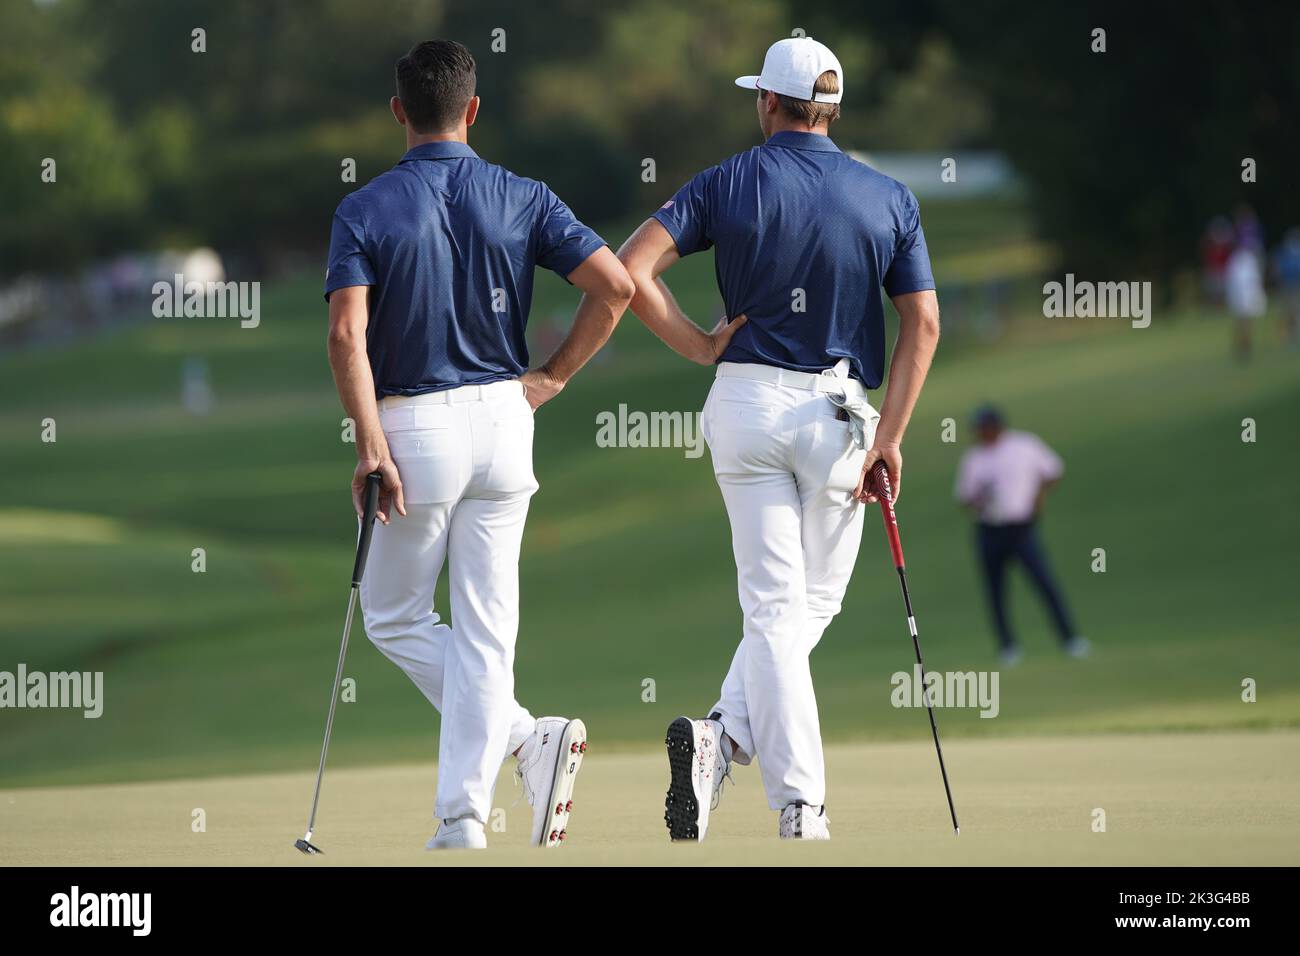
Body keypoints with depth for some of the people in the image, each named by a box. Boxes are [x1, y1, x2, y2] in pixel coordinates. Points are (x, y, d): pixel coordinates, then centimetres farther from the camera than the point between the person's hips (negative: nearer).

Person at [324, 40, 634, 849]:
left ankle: (527, 738, -3)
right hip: (504, 420, 3)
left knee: (394, 616, 13)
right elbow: (615, 285, -8)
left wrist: (370, 446, -17)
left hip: (415, 427, -3)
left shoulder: (366, 210, -6)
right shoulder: (522, 199, 1)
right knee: (485, 628, 5)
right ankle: (464, 816, -2)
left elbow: (348, 334, -17)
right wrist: (552, 378, 3)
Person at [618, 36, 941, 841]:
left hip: (745, 402, 0)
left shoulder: (729, 184, -1)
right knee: (814, 601, 12)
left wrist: (698, 346, -2)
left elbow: (631, 268, -12)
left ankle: (800, 804, -10)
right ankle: (726, 733, -10)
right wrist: (890, 437, -2)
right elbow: (923, 324, -3)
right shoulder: (888, 199, 2)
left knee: (774, 606, 2)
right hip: (836, 411, 0)